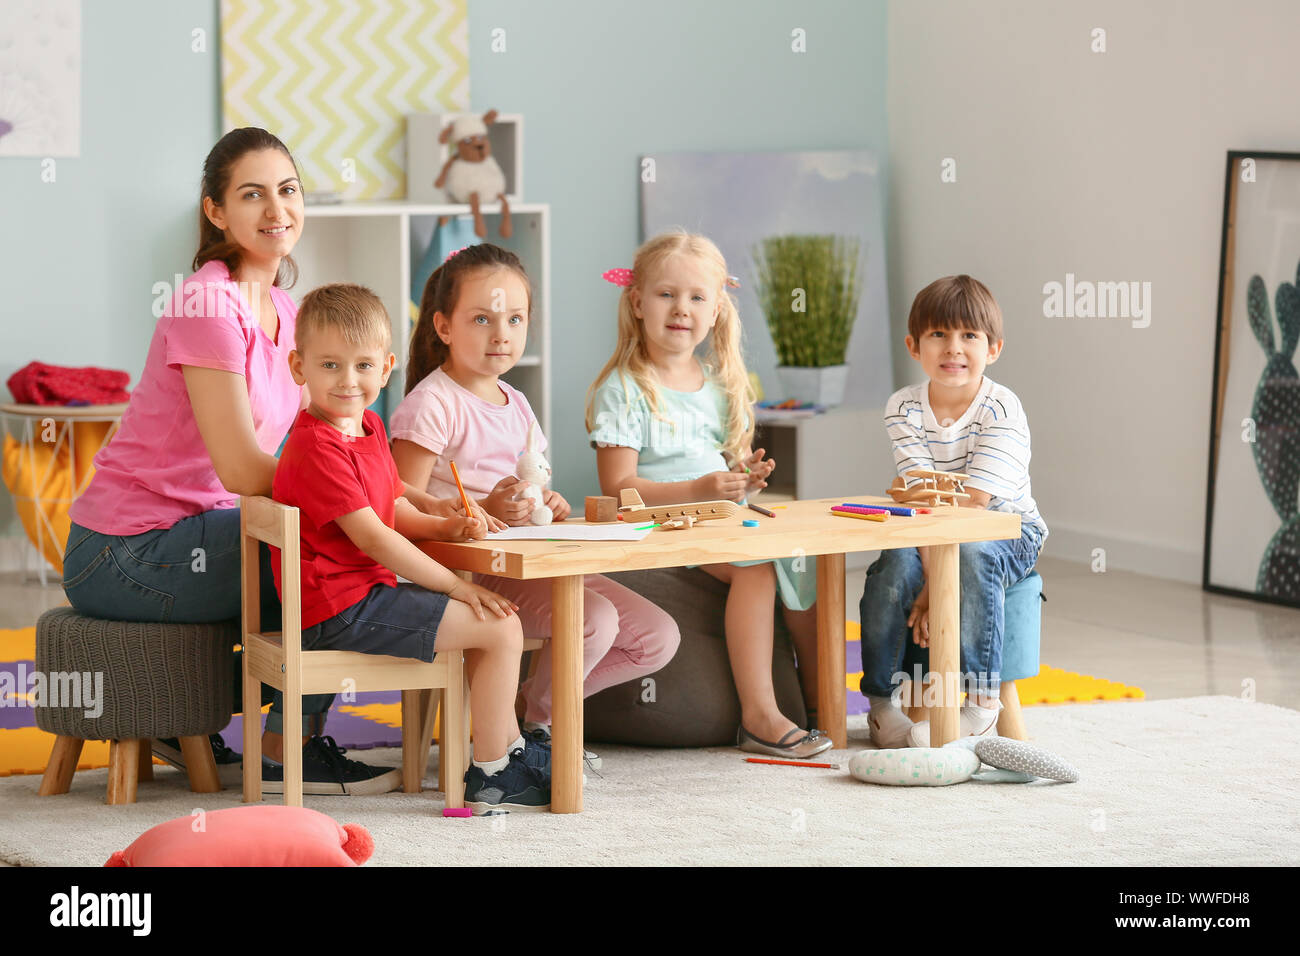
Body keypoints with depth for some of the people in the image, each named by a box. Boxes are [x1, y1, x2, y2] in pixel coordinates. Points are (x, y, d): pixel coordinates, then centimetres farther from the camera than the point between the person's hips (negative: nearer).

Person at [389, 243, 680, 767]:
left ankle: (530, 699, 13)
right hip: (471, 571, -9)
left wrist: (549, 505, 5)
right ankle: (536, 723, -4)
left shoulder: (515, 404, 18)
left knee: (659, 637, -1)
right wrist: (484, 511, -28)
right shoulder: (431, 405, -10)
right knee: (595, 619, -31)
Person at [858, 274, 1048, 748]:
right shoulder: (903, 408, -6)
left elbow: (975, 502, -23)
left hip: (1006, 531, -3)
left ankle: (982, 706, -28)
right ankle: (881, 704, -14)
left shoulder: (1002, 409, -17)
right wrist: (931, 572, -27)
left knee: (971, 554, -35)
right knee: (895, 566, -28)